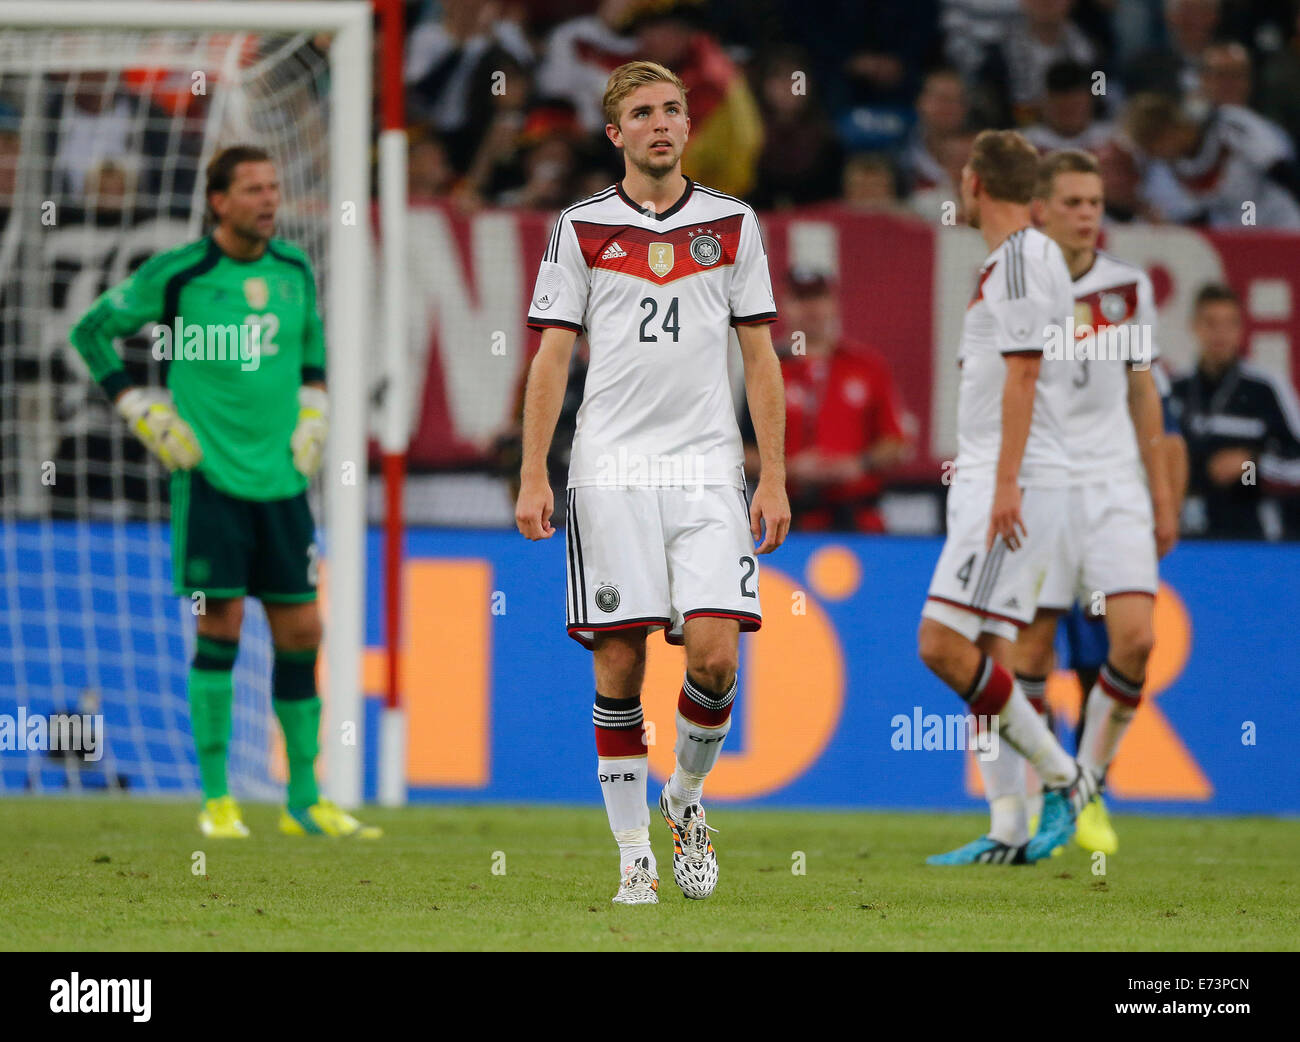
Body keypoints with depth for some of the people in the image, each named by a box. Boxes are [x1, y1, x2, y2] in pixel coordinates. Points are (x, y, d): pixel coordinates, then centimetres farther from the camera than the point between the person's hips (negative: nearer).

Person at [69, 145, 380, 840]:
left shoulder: (293, 270, 7)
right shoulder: (177, 274, -6)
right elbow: (91, 331, 4)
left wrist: (312, 413, 15)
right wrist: (140, 411, -2)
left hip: (281, 477, 5)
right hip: (210, 474, -4)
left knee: (300, 630, 3)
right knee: (221, 625, -9)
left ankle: (304, 801, 12)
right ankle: (216, 799, 0)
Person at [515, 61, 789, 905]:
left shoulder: (733, 223, 9)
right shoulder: (581, 228, 6)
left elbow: (761, 356, 10)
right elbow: (552, 356, 6)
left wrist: (774, 478, 3)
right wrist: (533, 476, -3)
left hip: (707, 470, 1)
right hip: (611, 474, -1)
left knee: (715, 654, -12)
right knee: (619, 666, -4)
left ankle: (687, 796, 15)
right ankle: (635, 855, 5)